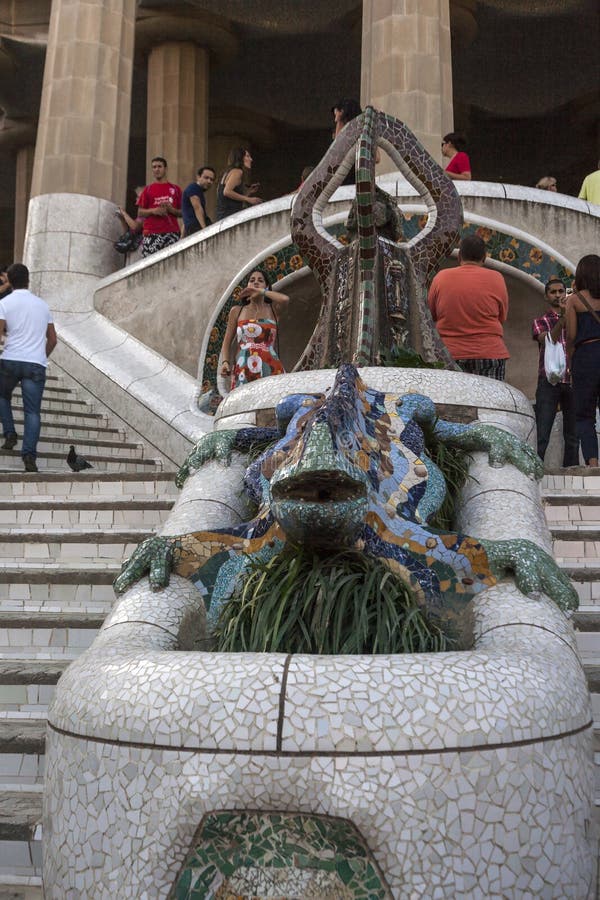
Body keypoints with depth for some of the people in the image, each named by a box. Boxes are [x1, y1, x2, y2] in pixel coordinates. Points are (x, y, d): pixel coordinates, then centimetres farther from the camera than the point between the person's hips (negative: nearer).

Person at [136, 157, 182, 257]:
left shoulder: (175, 189, 15)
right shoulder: (148, 189, 16)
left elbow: (182, 213, 15)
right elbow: (140, 213, 13)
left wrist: (171, 209, -5)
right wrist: (153, 211, -5)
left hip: (171, 233, 0)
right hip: (151, 233, 0)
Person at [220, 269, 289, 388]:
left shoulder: (272, 309, 12)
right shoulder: (236, 311, 15)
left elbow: (285, 299, -10)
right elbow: (227, 342, 14)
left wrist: (261, 291, 4)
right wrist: (225, 362, -4)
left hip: (270, 368, 0)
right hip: (243, 370, 0)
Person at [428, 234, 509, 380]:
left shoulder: (441, 277, 4)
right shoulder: (496, 278, 1)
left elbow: (431, 315, 12)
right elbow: (502, 317, 9)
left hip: (448, 353, 1)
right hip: (488, 354, -1)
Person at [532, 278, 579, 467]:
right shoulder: (540, 321, 10)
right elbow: (548, 341, -11)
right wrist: (563, 317, -21)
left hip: (572, 381, 3)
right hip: (549, 382, -3)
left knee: (572, 435, 5)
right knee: (542, 435, -7)